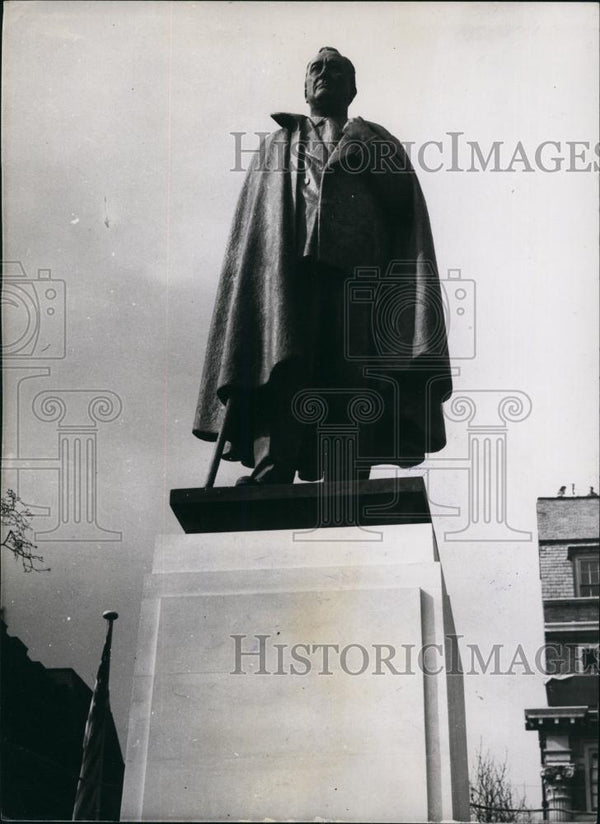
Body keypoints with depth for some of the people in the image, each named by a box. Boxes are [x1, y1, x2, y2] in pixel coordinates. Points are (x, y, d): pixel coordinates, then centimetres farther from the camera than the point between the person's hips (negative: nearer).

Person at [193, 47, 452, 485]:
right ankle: (272, 472, -31)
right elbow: (254, 224, 19)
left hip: (355, 269, 0)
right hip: (290, 269, 0)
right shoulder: (279, 145, 29)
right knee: (284, 361, -21)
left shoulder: (379, 142, 26)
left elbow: (405, 214, 14)